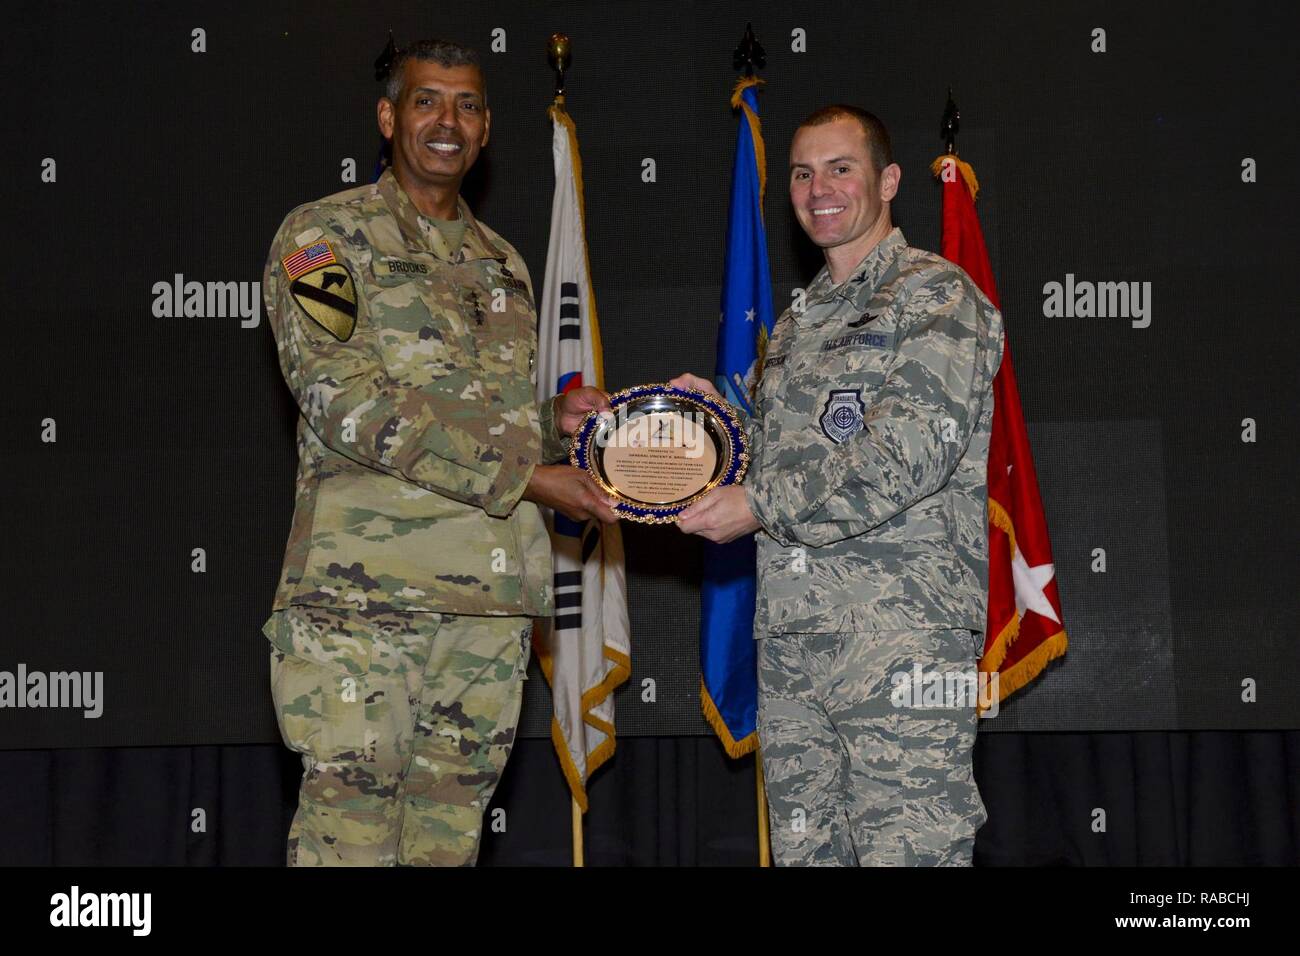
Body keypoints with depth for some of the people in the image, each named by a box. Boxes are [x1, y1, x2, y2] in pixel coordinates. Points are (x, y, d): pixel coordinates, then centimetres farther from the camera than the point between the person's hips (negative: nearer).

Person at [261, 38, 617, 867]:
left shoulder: (503, 263, 21)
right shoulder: (324, 236, 2)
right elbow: (346, 403, -12)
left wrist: (554, 424, 5)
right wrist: (523, 474, -16)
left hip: (492, 597, 6)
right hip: (364, 586, -6)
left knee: (452, 827, 8)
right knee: (350, 823, -6)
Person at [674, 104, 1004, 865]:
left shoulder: (937, 297, -2)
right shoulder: (797, 323, 23)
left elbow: (912, 454, -15)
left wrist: (762, 504, -13)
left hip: (902, 637, -8)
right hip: (791, 635, 8)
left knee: (909, 850, -9)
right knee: (805, 848, 9)